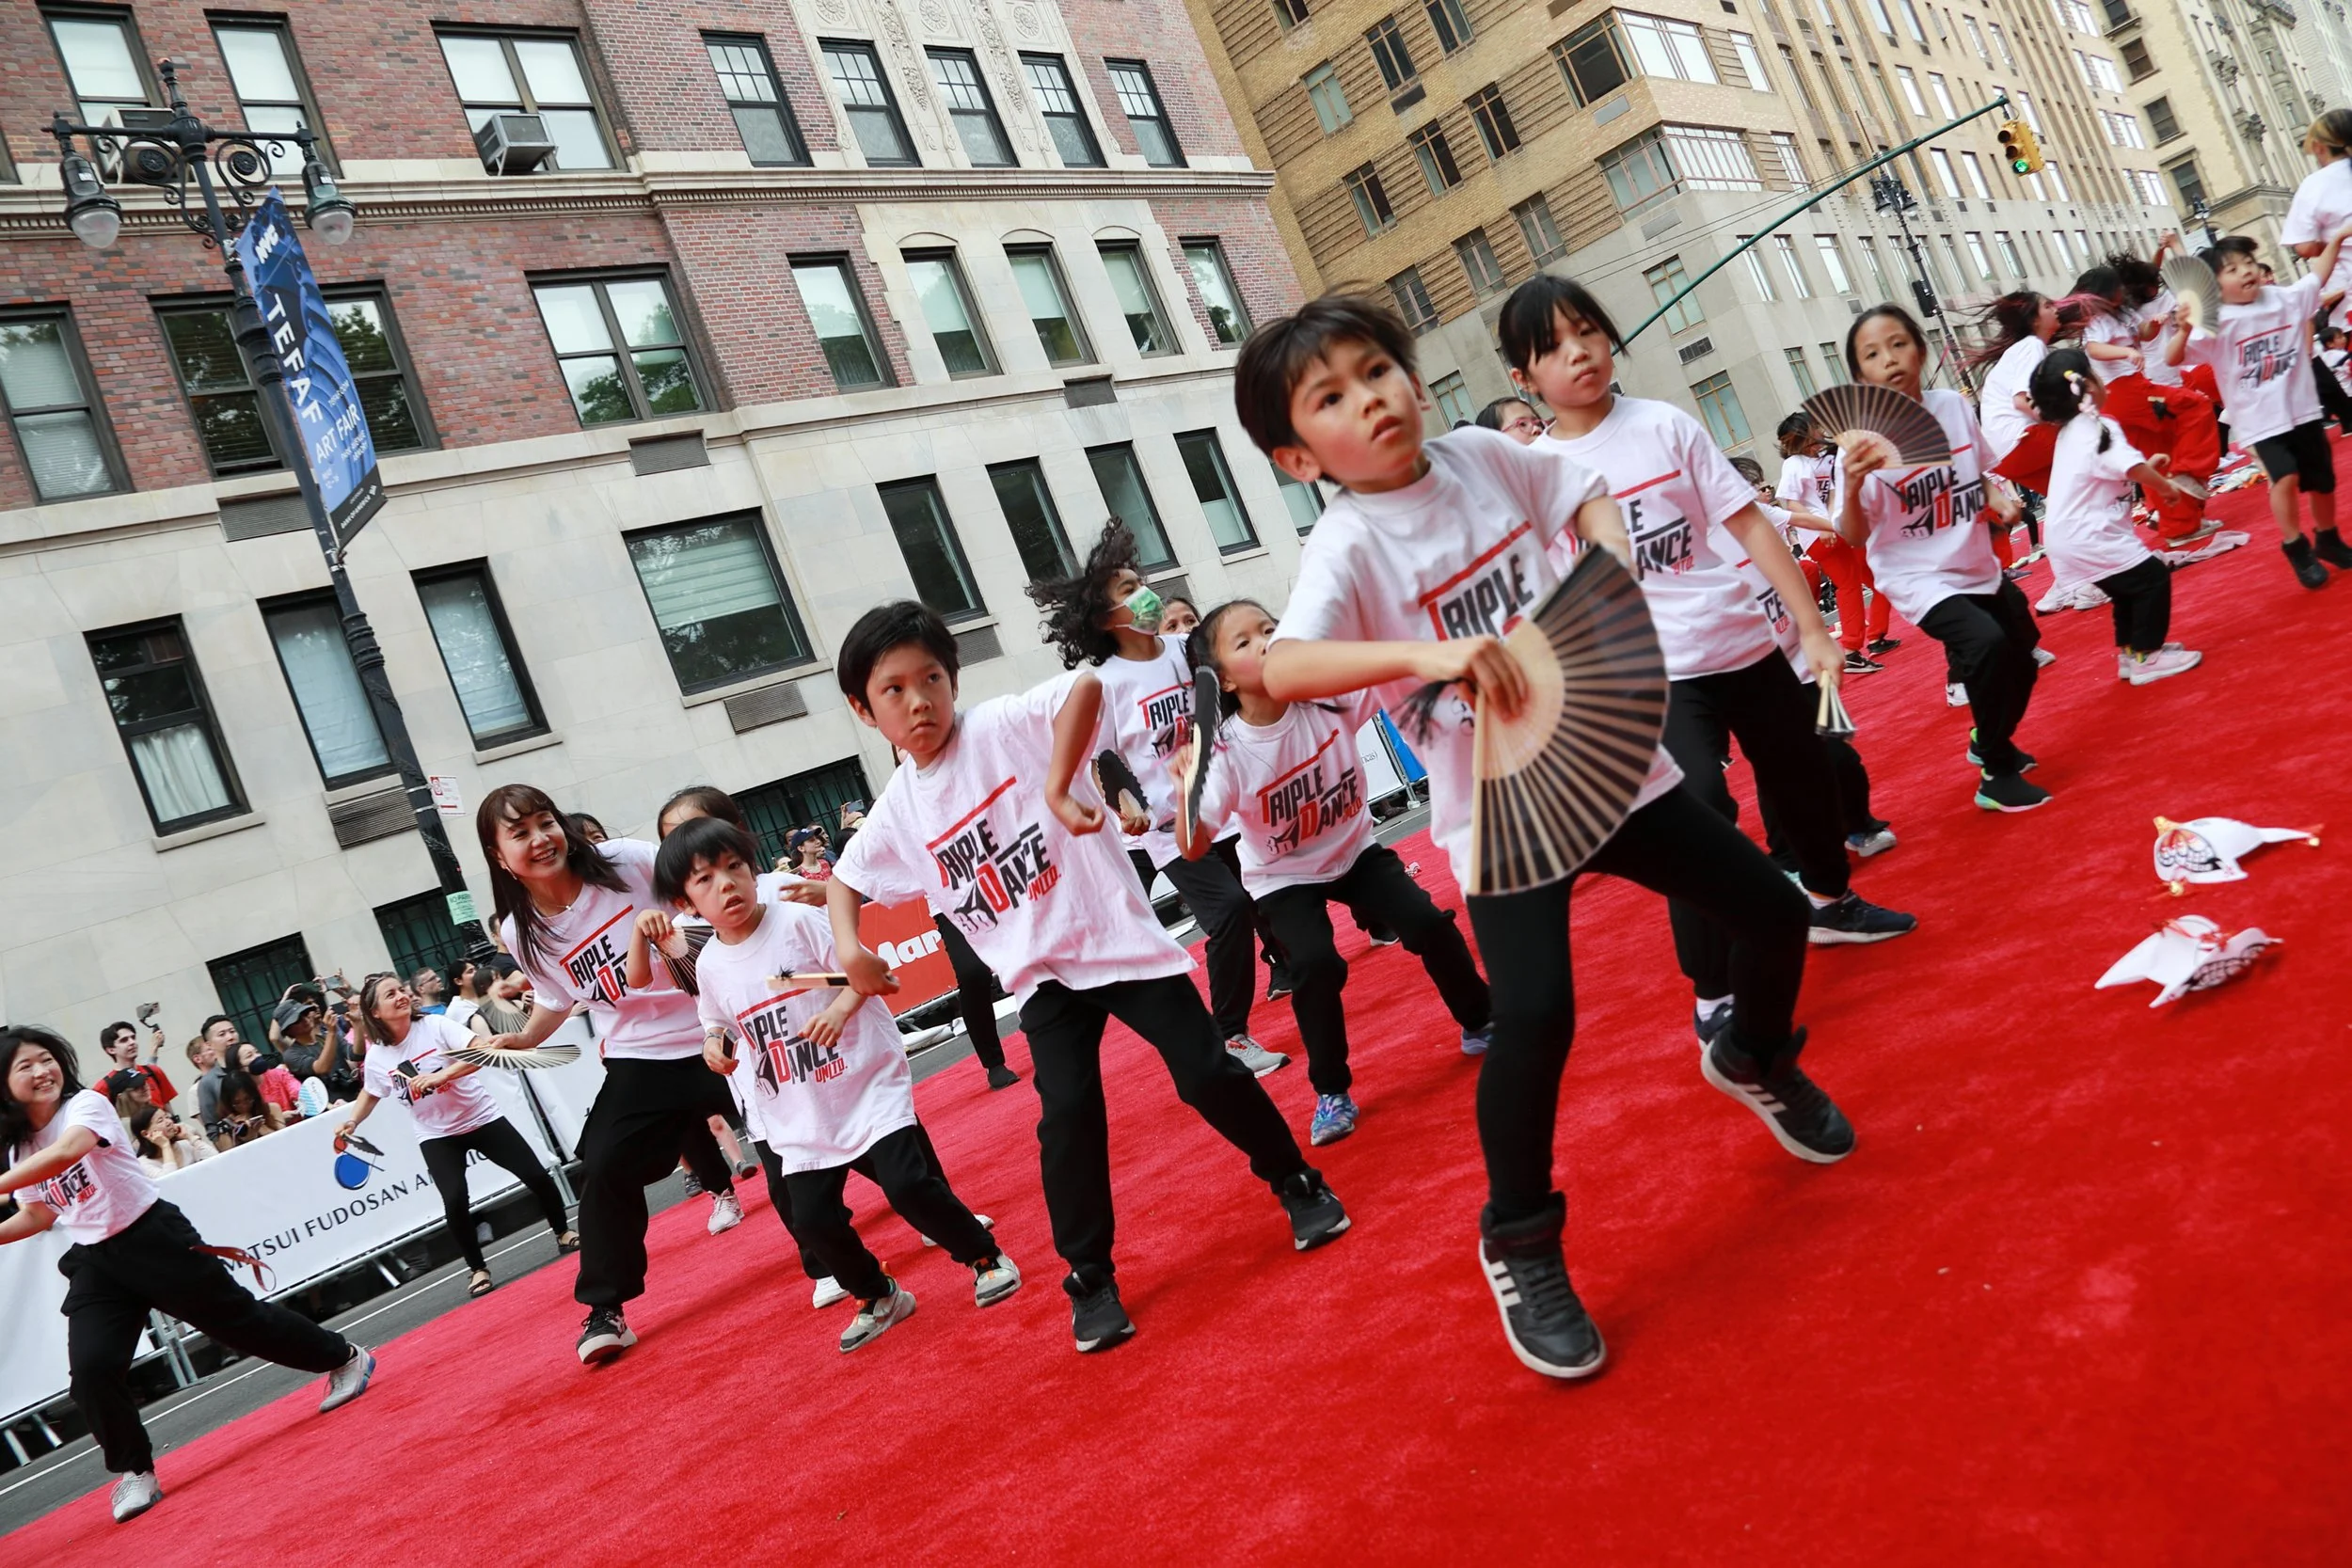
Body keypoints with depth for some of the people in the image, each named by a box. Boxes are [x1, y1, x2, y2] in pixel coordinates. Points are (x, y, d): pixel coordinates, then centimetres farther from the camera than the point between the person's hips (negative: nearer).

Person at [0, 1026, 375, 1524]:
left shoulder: (86, 1104, -15)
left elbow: (66, 1151, -37)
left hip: (155, 1237, -5)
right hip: (94, 1262, 5)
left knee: (237, 1319, 4)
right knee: (92, 1369, -11)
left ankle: (346, 1358, 25)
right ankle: (134, 1473, 9)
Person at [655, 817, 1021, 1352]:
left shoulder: (799, 922, -11)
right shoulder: (709, 966, 2)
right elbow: (719, 1024, 19)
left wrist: (841, 1008, -26)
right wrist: (713, 1045, -2)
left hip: (868, 1085, -5)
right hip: (798, 1119, 5)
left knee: (909, 1185, -15)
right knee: (812, 1220, 1)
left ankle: (986, 1257, 11)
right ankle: (879, 1298, 27)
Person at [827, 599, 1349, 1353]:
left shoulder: (1002, 727, -13)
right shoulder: (896, 812, 3)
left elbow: (1085, 685, -30)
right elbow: (844, 878, 19)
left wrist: (1057, 787, -38)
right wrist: (849, 948, 1)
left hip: (1119, 937, -3)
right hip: (1042, 975, 3)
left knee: (1208, 1075, -1)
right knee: (1068, 1116, -9)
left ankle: (1297, 1182, 24)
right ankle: (1089, 1278, 8)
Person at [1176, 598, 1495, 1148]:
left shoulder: (1329, 696, -21)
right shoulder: (1222, 750, -27)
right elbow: (1194, 848, -34)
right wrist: (1187, 789, -52)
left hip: (1354, 850, 3)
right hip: (1282, 877, -2)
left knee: (1430, 925, -12)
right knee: (1317, 964, -25)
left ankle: (1480, 1024, 18)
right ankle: (1332, 1093, -1)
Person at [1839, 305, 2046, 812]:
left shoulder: (1953, 406, -5)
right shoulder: (1864, 439, -19)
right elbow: (1854, 537, -22)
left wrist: (1998, 498, -7)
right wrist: (1852, 487, -40)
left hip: (1979, 567, 6)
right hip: (1919, 577, -6)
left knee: (2022, 661, 17)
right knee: (1988, 645, -28)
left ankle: (1988, 742, 48)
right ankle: (1996, 776, -10)